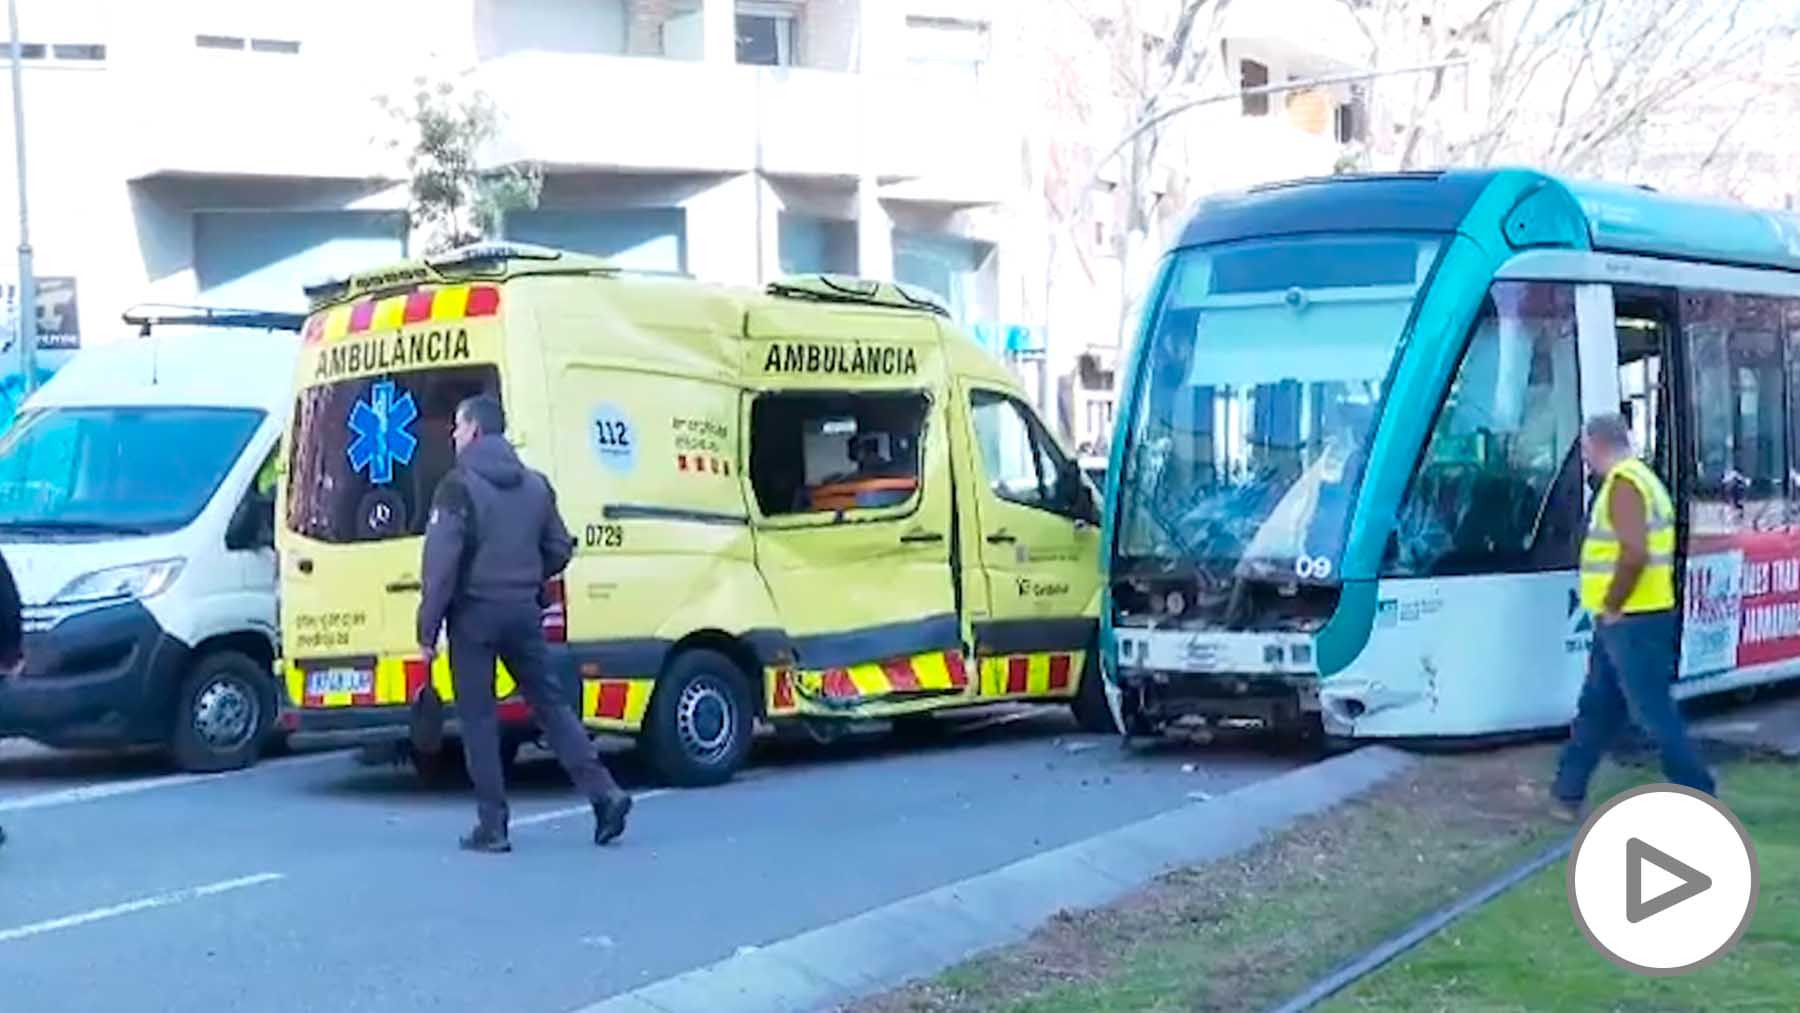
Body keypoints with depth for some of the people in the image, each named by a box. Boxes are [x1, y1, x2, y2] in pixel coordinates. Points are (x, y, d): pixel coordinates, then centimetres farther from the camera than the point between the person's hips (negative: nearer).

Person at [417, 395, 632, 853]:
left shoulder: (459, 485, -10)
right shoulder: (536, 485, 10)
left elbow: (442, 561, -15)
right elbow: (559, 550, 12)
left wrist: (428, 628, -12)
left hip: (474, 614, -5)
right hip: (523, 613, 5)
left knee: (477, 716, 2)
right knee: (550, 703, 11)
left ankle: (492, 825, 2)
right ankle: (604, 793, 0)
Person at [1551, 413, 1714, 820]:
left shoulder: (1624, 484, -16)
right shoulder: (1640, 479, 17)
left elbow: (1634, 553, -28)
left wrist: (1611, 606, -17)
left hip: (1631, 622, -10)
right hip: (1628, 621, 10)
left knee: (1654, 712, -5)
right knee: (1596, 708, 15)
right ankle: (1568, 792, 23)